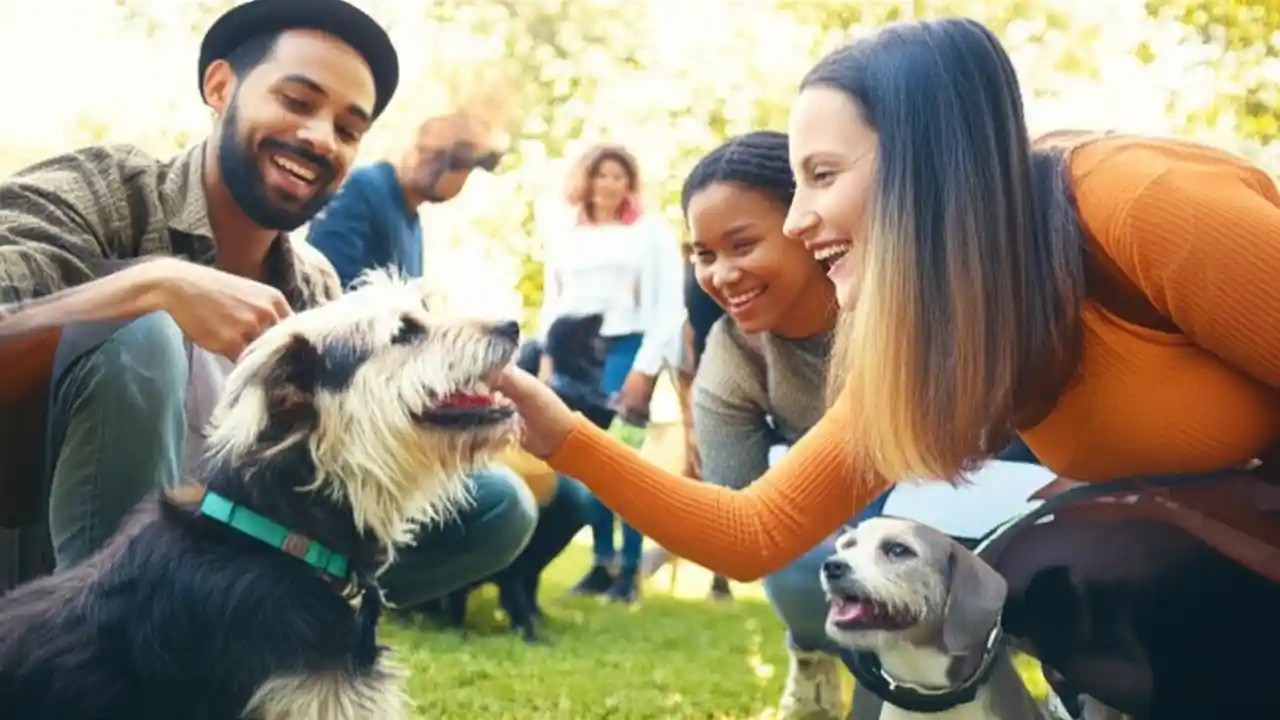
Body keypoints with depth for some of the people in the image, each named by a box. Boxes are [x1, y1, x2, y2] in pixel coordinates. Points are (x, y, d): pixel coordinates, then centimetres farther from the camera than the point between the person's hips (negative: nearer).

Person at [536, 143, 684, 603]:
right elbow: (551, 303, 18)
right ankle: (601, 562, 9)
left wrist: (645, 367, -9)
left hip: (624, 352, -4)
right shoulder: (567, 238, 17)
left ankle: (630, 569, -3)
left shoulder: (649, 231, 6)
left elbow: (669, 305, -1)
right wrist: (547, 359, 5)